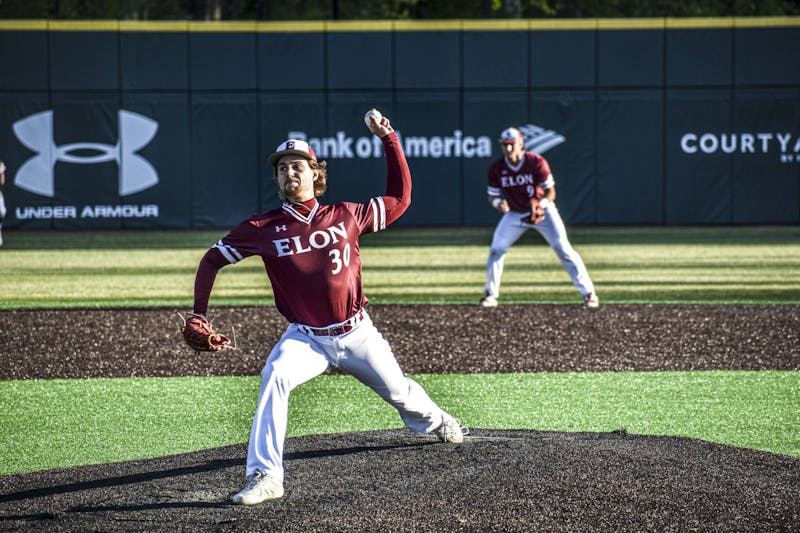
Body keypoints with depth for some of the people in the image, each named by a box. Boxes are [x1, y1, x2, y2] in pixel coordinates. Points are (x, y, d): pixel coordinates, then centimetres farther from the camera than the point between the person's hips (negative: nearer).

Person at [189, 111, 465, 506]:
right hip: (305, 338, -1)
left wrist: (388, 139, -1)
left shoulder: (345, 216, -4)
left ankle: (436, 423, 52)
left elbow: (400, 198, 5)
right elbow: (212, 260, 2)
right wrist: (198, 317, -7)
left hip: (357, 334, 1)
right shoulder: (263, 229, -7)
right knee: (274, 377, -30)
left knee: (399, 393, 15)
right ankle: (264, 476, -30)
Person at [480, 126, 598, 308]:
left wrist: (540, 205, -37)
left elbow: (550, 192, -17)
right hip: (514, 213, 3)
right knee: (496, 249, -8)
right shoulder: (497, 168, -14)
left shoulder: (537, 162, -22)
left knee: (563, 249, -12)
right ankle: (490, 294, 9)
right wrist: (499, 202, -29)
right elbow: (492, 195, -5)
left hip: (542, 210, -3)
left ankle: (588, 292, -7)